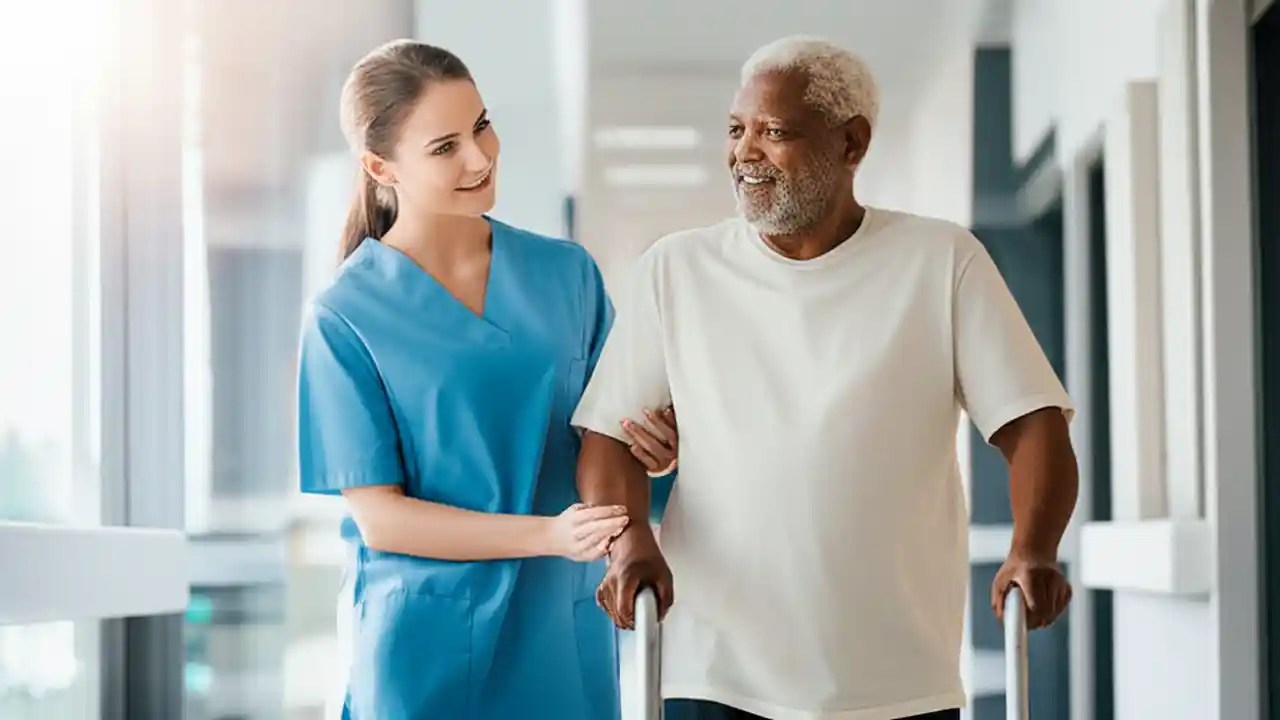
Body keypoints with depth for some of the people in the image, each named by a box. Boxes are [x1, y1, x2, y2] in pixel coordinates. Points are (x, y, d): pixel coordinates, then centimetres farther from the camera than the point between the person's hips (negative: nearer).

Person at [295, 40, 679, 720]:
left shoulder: (566, 272, 3)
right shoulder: (344, 318, -7)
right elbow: (379, 517, -9)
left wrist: (652, 447, -11)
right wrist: (548, 535, -20)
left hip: (566, 631, 4)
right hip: (429, 639, -3)